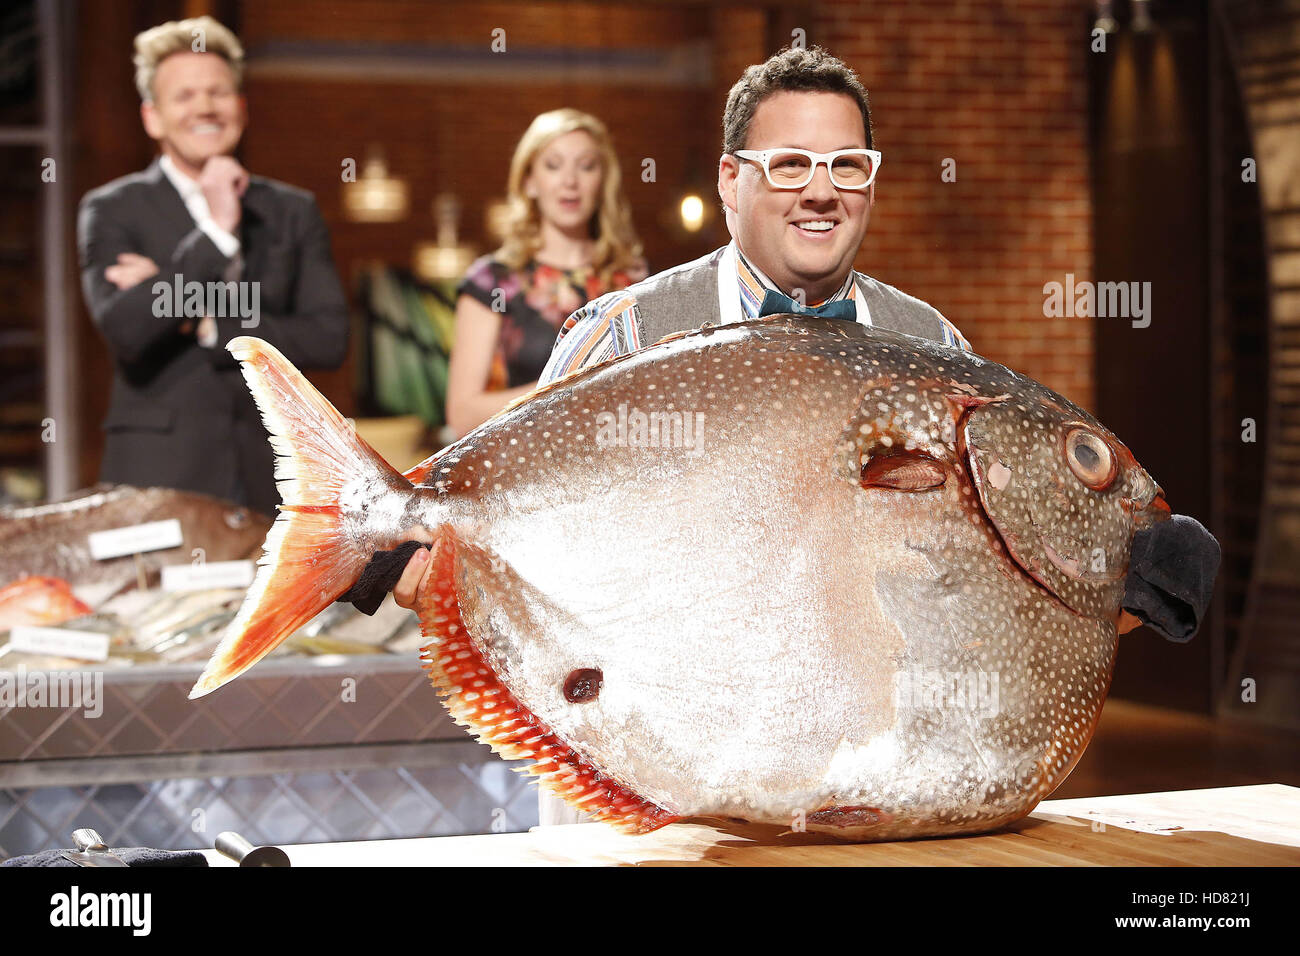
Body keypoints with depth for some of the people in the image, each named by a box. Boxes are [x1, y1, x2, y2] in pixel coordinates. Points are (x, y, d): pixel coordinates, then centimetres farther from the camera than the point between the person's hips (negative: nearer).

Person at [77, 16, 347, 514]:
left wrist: (205, 326, -6)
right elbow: (123, 329, -11)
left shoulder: (294, 212, 14)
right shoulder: (112, 211, 5)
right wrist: (214, 235, -13)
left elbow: (329, 337, 2)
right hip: (159, 482, -2)